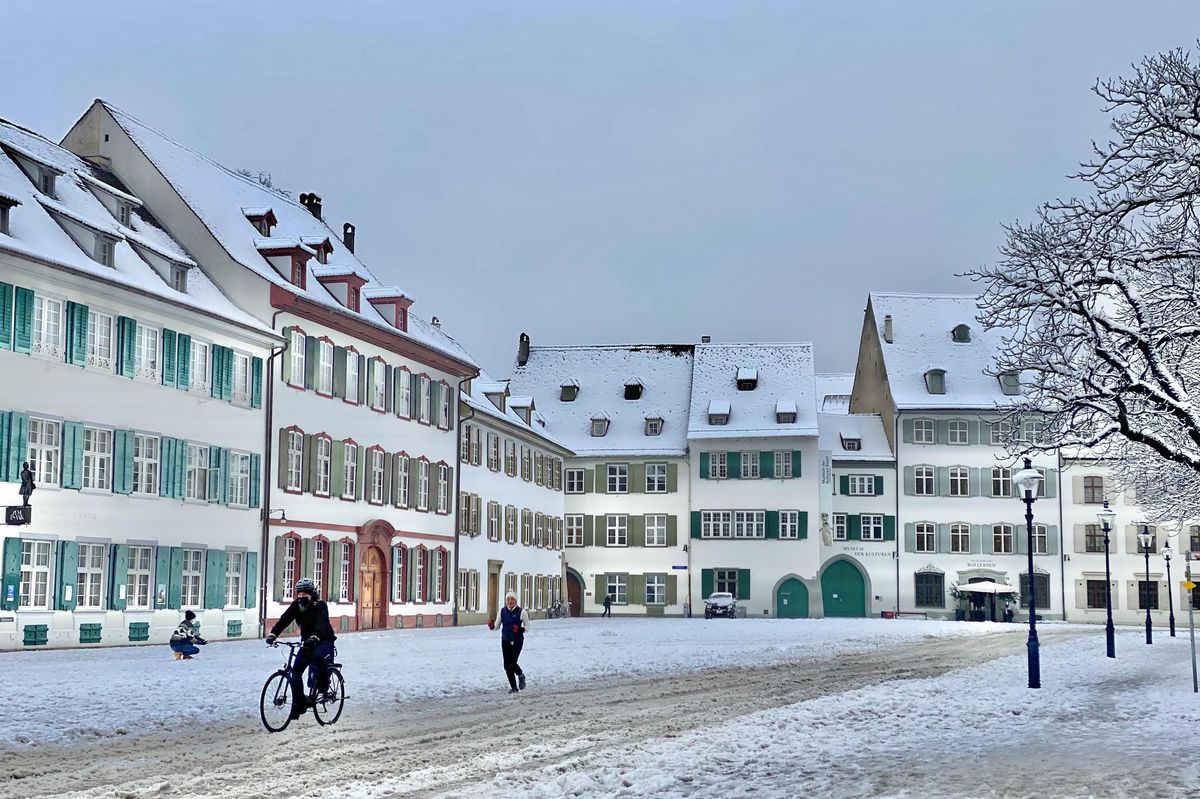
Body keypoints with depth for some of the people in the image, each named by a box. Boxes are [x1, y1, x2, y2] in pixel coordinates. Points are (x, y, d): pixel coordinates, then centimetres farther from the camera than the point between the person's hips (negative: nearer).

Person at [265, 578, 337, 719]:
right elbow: (284, 619, -17)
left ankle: (323, 685, -15)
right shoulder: (296, 605, -5)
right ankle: (299, 704, 4)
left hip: (324, 641, -6)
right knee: (295, 671, -7)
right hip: (307, 642, 6)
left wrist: (315, 637, -56)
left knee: (318, 656, -38)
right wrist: (273, 634, -34)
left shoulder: (320, 606, -19)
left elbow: (322, 623, -36)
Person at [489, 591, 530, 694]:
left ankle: (521, 675, 18)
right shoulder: (502, 611, 2)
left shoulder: (521, 612, -8)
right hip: (505, 641, 4)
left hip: (517, 641, -4)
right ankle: (513, 687, 16)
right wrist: (492, 626, -17)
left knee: (512, 663, -16)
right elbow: (497, 625, 6)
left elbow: (527, 626, -1)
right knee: (507, 665, 1)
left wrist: (520, 629, -22)